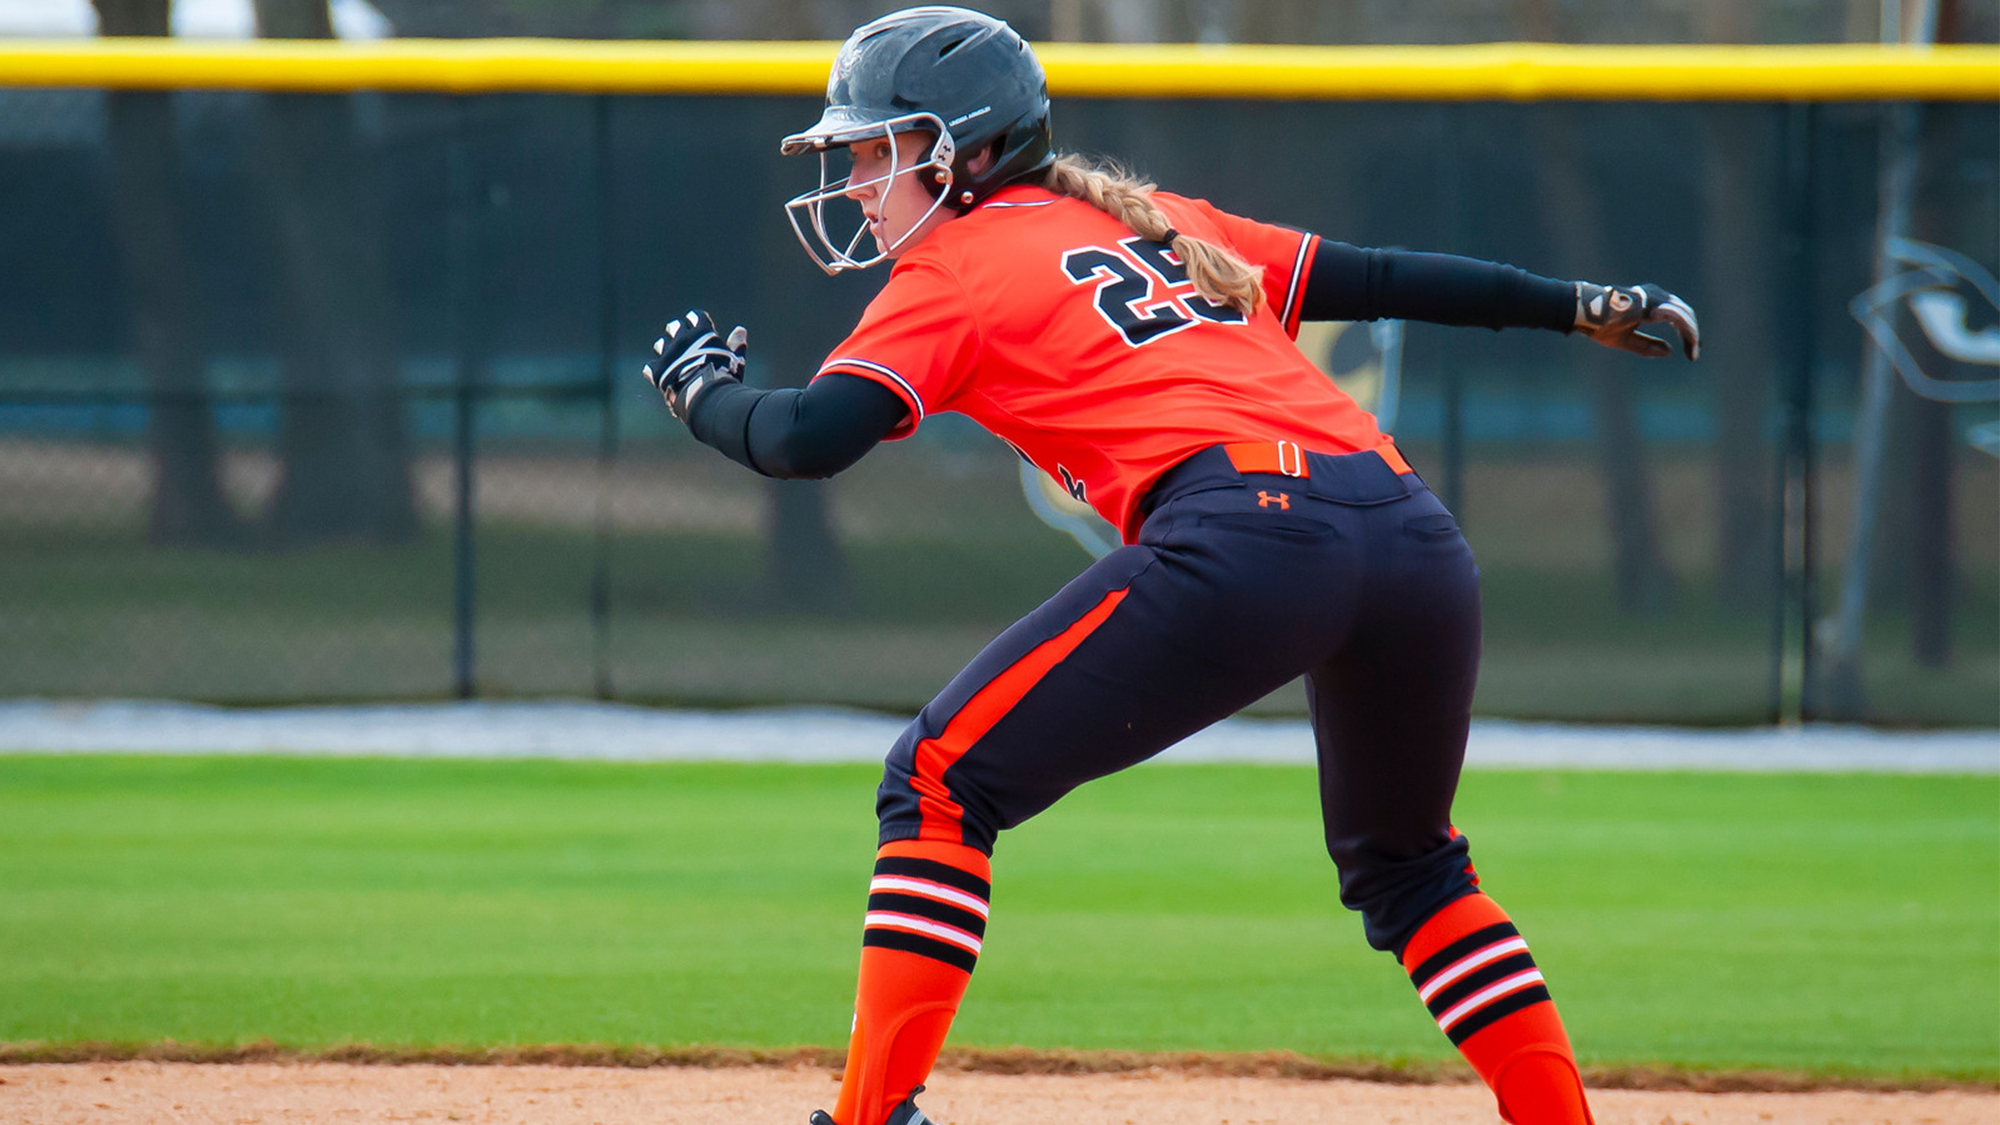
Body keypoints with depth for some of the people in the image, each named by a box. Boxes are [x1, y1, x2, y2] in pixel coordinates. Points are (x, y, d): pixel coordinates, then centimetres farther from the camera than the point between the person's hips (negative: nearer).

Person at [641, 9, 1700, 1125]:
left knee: (941, 785, 3)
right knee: (1405, 862, 30)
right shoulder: (1153, 222, 31)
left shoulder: (957, 265, 12)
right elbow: (1374, 278, 31)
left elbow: (808, 439, 1)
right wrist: (1580, 307, 38)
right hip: (1416, 525, 7)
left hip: (1247, 529, -7)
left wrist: (705, 390, 21)